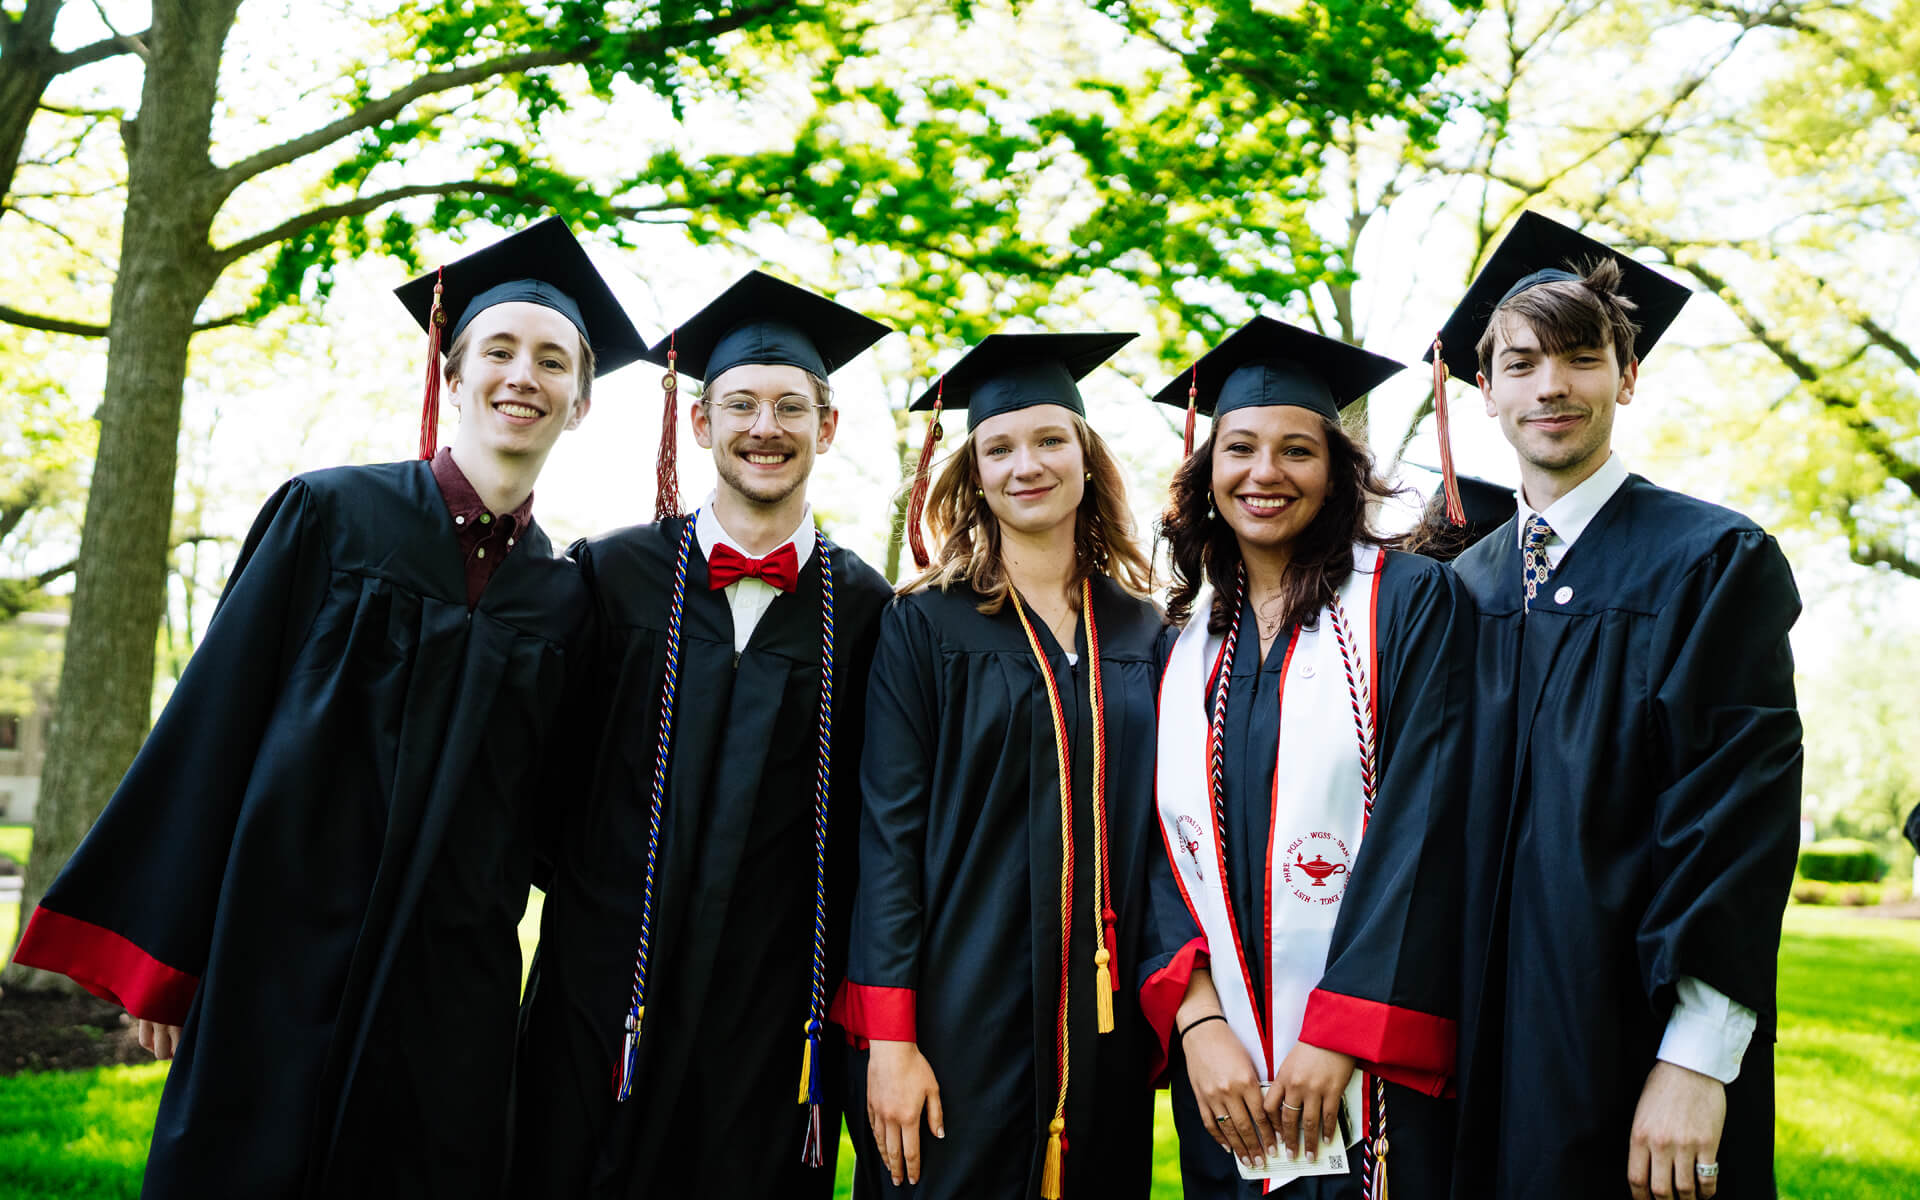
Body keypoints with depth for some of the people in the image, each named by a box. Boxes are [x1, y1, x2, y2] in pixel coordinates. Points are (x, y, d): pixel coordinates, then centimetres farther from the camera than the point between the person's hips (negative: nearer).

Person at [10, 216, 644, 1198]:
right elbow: (214, 723, -1)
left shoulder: (563, 599, 7)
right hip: (281, 959, -2)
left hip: (449, 997, 2)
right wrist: (161, 955, -3)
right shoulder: (332, 516, 0)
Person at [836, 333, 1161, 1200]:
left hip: (1103, 1022, 3)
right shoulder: (925, 627, -2)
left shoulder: (1145, 635, 8)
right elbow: (888, 833, -7)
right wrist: (887, 1036, -12)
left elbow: (1160, 829, 11)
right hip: (960, 1020, -3)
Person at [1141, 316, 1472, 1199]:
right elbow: (1161, 842, 4)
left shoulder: (1411, 602, -3)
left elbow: (1420, 824, -10)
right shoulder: (1184, 643, 9)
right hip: (1221, 1063, 4)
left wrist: (1340, 1034, -16)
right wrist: (1197, 1022, -10)